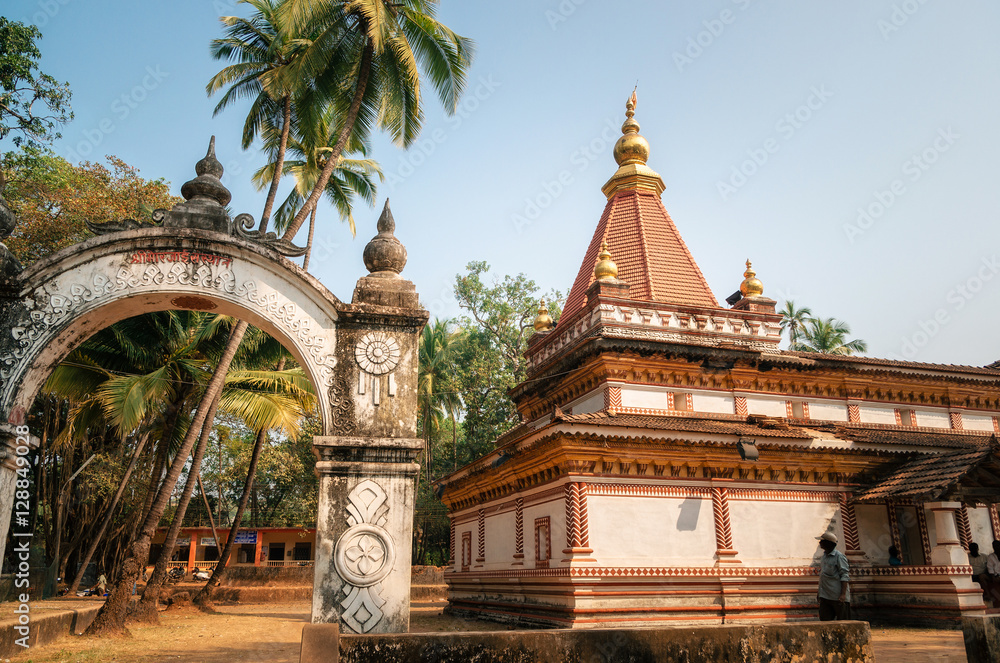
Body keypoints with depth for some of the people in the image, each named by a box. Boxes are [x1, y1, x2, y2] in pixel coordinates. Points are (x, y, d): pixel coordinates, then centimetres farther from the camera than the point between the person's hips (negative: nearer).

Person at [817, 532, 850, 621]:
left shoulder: (839, 556, -11)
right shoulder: (824, 556, 15)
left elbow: (845, 576, -15)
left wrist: (843, 594, -22)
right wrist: (819, 590, 22)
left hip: (837, 596, -7)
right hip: (825, 596, 7)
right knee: (824, 619, 3)